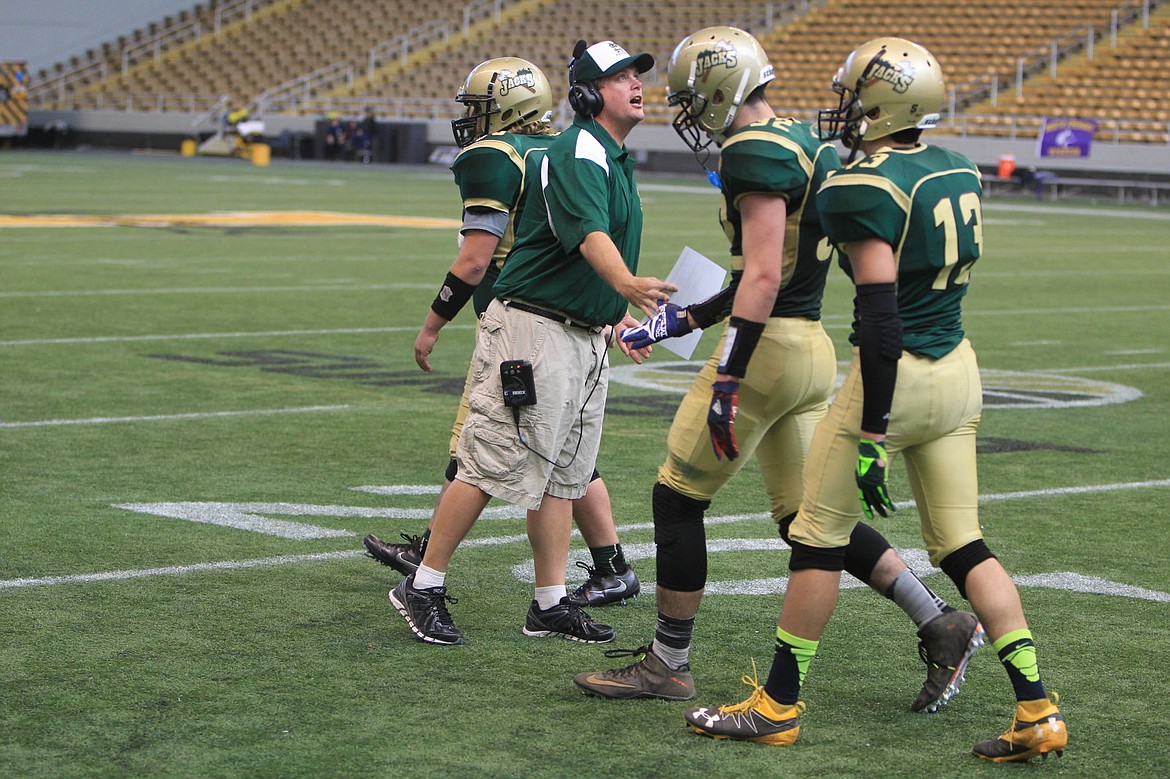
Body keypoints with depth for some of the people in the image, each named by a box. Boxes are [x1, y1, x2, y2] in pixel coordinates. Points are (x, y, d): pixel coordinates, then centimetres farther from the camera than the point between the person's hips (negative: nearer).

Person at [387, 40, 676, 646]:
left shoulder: (615, 160, 17)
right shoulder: (579, 153, -15)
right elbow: (589, 233, -32)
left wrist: (614, 316, 24)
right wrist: (626, 284, -50)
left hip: (585, 339, 10)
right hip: (534, 328, -10)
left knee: (562, 475, 12)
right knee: (492, 464, -7)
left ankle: (551, 605, 18)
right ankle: (423, 588, 2)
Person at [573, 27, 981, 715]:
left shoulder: (755, 152, -14)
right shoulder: (807, 145, 16)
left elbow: (762, 278, -22)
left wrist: (726, 382, -23)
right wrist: (681, 321, 26)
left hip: (769, 348, -10)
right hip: (814, 348, 10)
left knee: (679, 498, 3)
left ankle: (669, 664, 11)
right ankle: (944, 626, 11)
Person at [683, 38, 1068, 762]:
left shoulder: (865, 190, -17)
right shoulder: (958, 172, 6)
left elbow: (882, 314, -23)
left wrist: (873, 433, -21)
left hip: (897, 371, -7)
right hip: (959, 370, 7)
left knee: (820, 538, 6)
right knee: (963, 546, 12)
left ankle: (778, 705, 16)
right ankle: (1037, 709, 7)